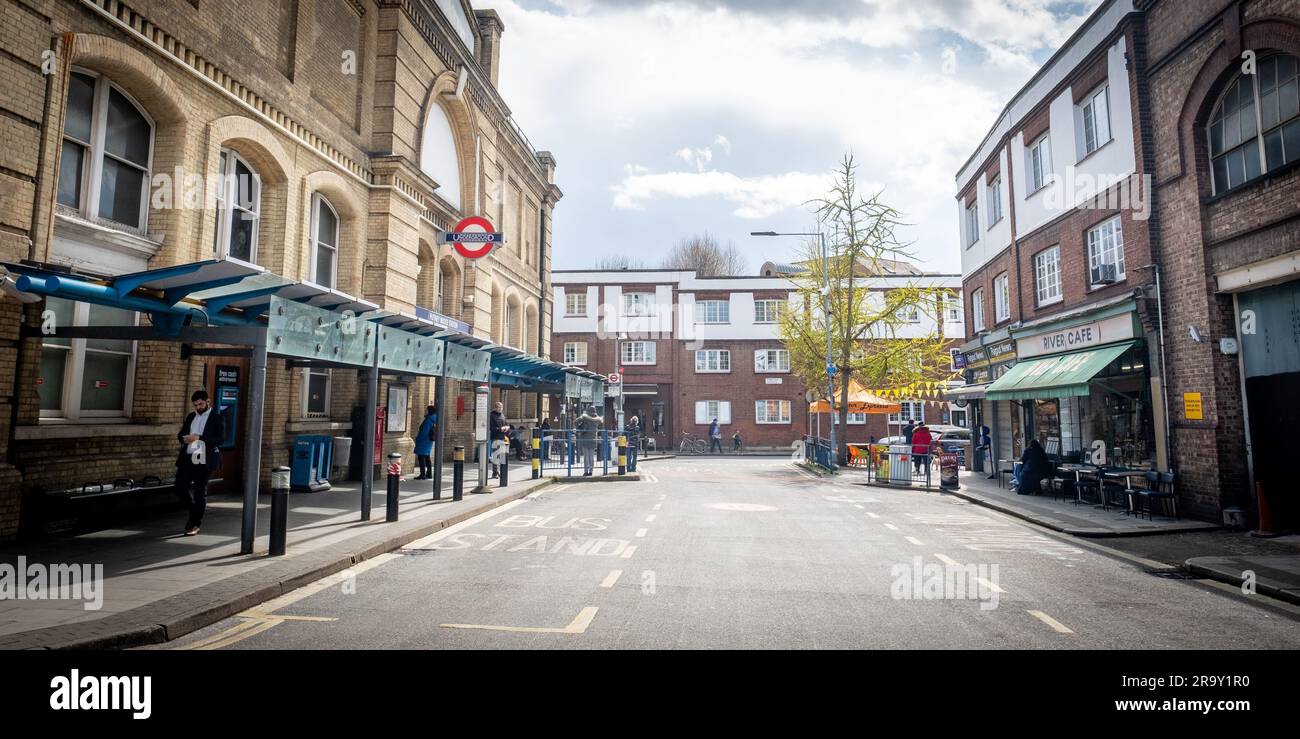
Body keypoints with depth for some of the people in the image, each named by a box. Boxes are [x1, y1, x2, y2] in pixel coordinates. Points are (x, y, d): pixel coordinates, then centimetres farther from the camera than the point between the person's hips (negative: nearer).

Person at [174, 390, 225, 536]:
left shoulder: (217, 419, -2)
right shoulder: (191, 417, 16)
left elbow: (221, 440, -12)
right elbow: (180, 435, 19)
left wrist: (199, 438, -21)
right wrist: (184, 439, -5)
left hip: (204, 461, -5)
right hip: (187, 458, 5)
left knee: (200, 492, 0)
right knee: (180, 488, 3)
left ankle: (195, 525, 10)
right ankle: (195, 511, 28)